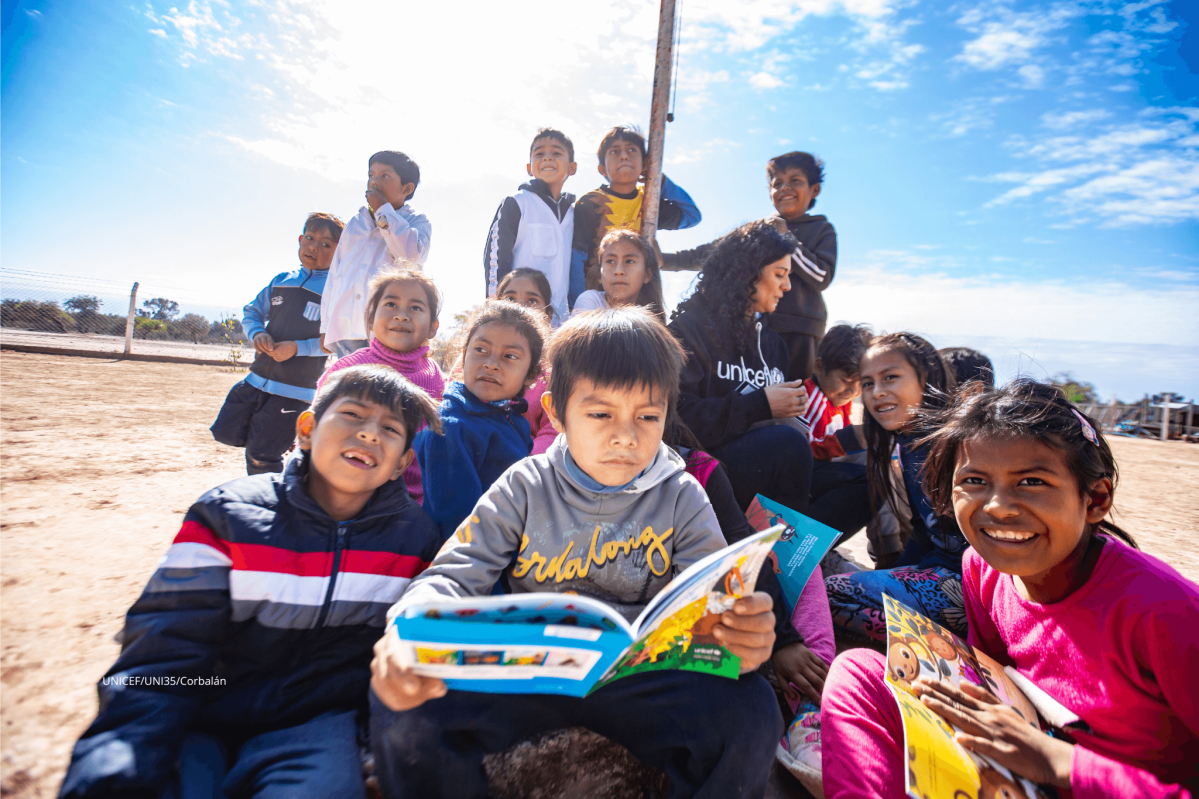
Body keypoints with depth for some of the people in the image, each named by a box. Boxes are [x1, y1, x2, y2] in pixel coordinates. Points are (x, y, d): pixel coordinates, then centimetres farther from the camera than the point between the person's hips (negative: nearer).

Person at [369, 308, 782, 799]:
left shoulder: (682, 499, 3)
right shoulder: (526, 487, 2)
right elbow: (456, 575, -1)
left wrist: (744, 636, -28)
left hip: (641, 679, 0)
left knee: (749, 711, -27)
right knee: (402, 702, -23)